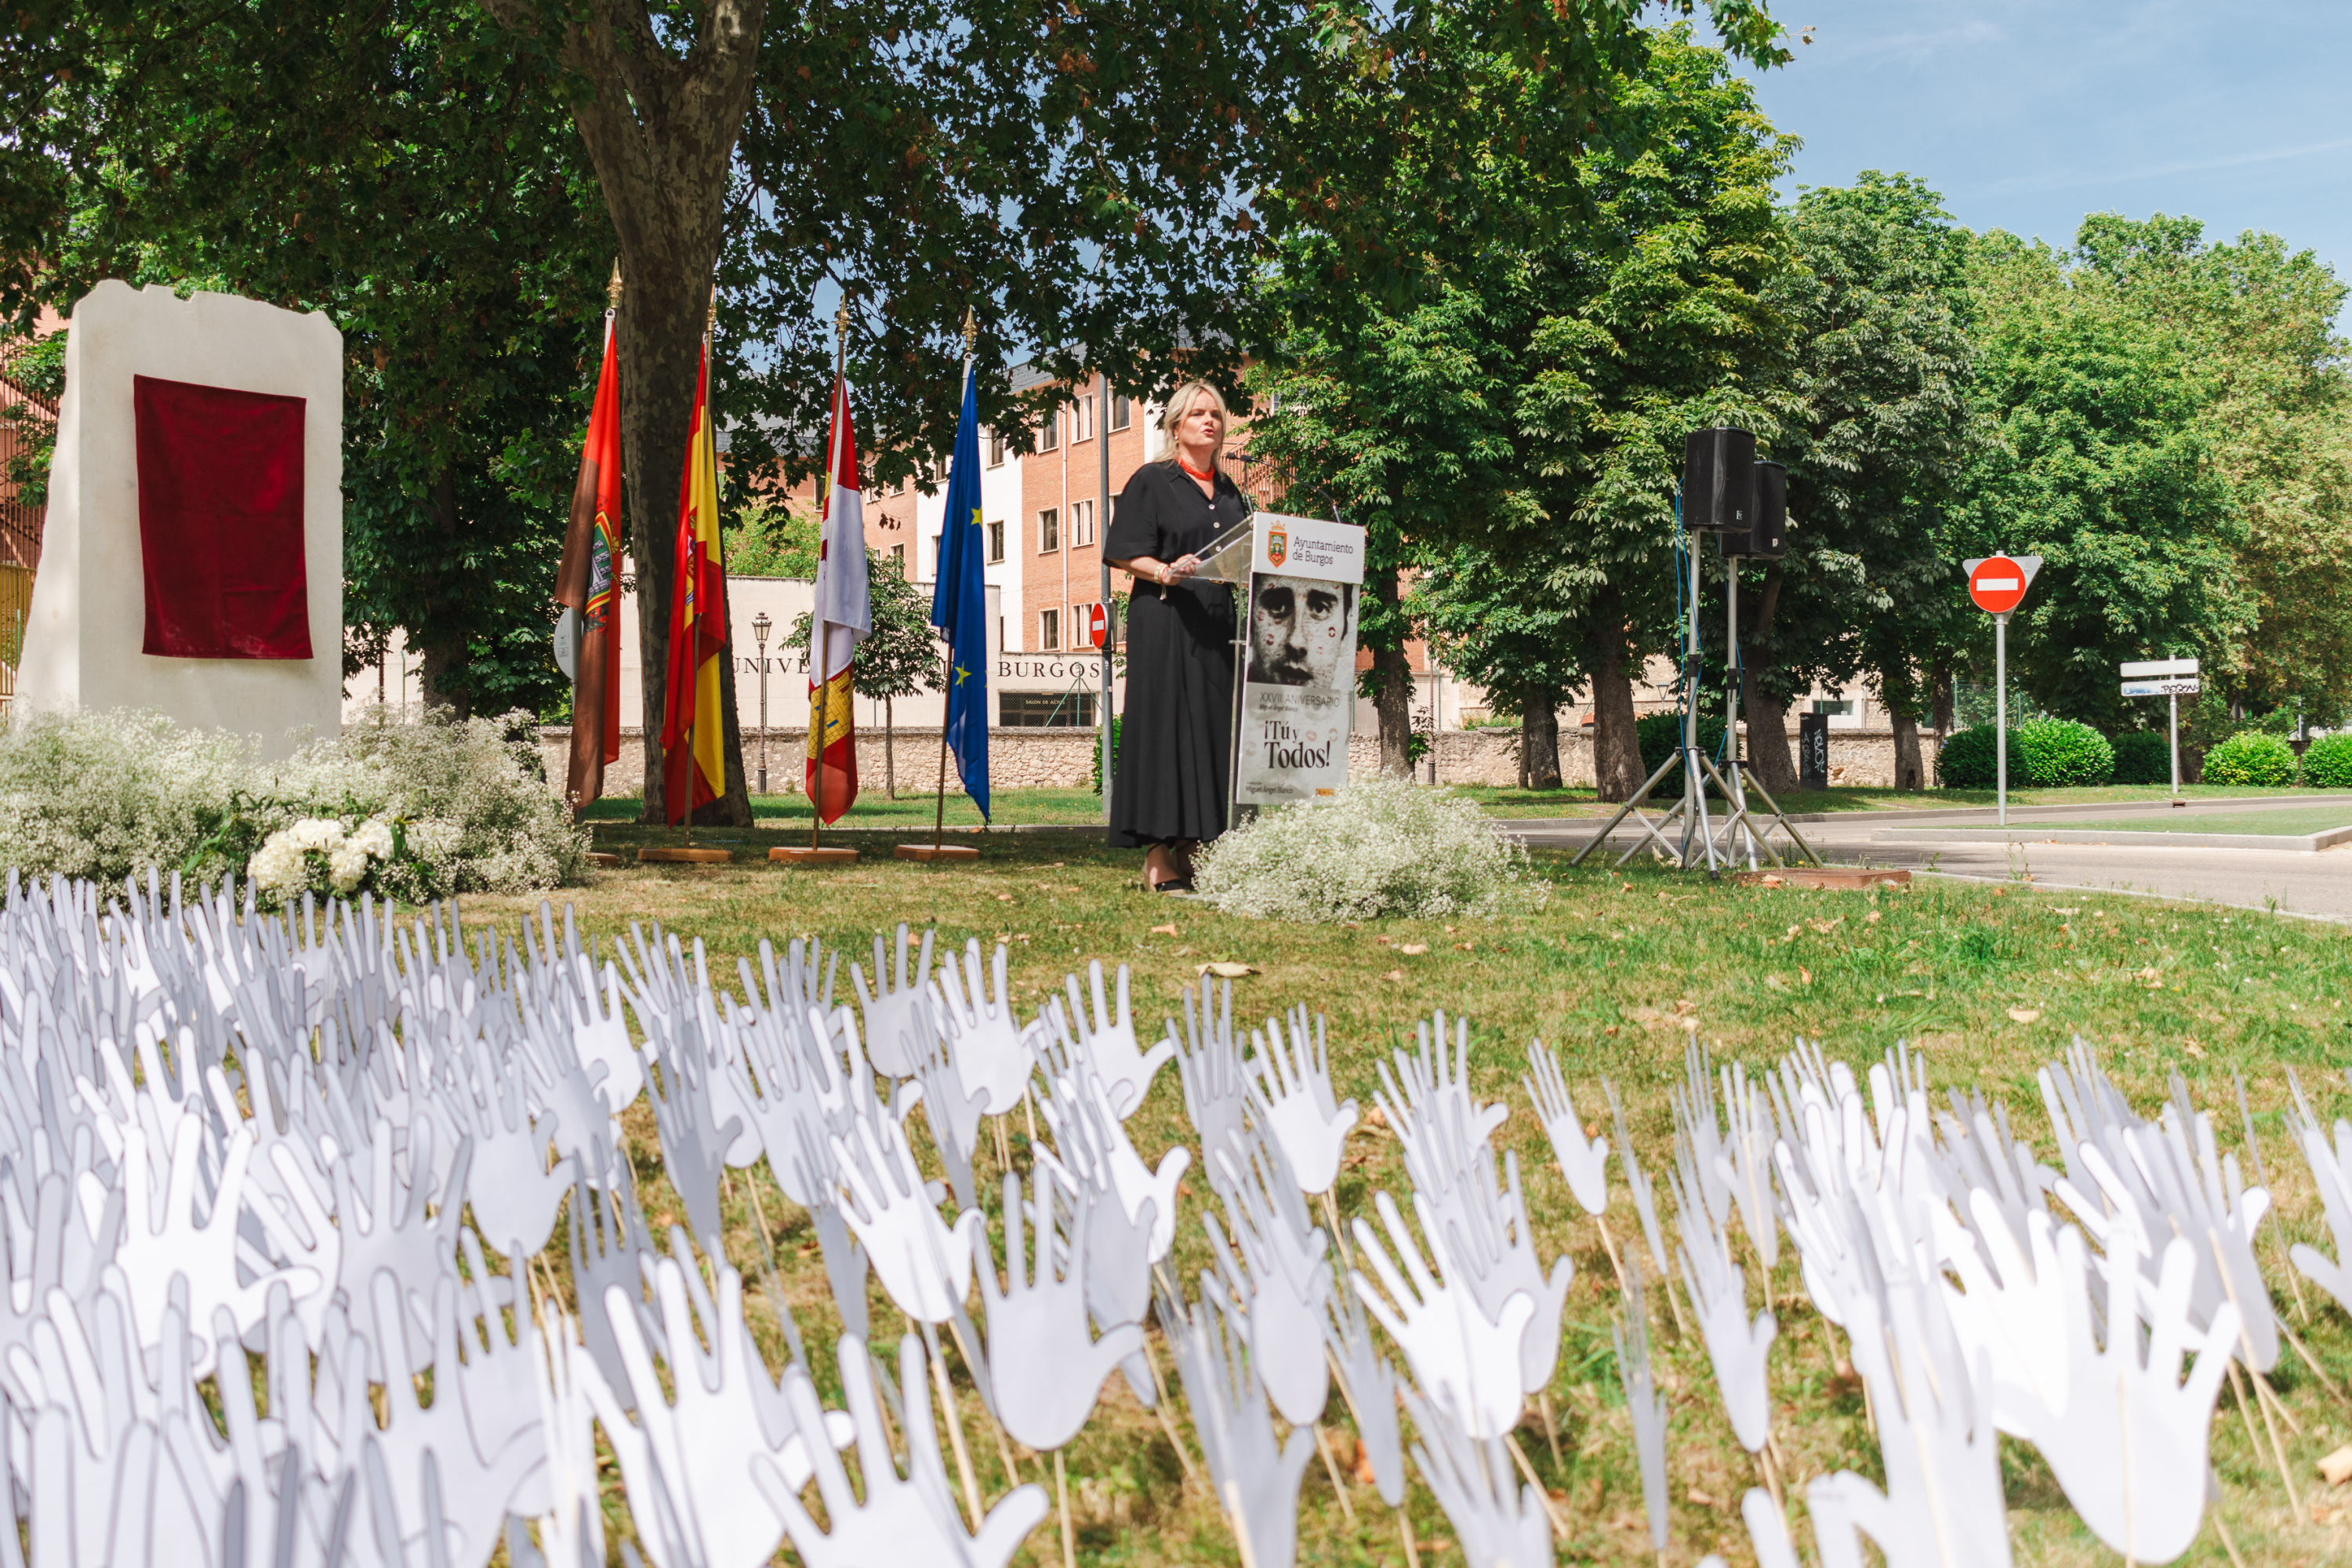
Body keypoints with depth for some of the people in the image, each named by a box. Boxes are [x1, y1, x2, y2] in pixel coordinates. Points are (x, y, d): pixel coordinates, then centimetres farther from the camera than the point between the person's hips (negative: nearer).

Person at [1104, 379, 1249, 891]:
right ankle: (1158, 861, -7)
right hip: (1164, 623, -6)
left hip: (1215, 625, 6)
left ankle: (1188, 854, 8)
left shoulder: (1229, 493, 20)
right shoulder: (1151, 481, 2)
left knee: (1214, 728, 2)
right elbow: (1123, 552, -5)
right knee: (1165, 724, -9)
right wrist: (1167, 572, -22)